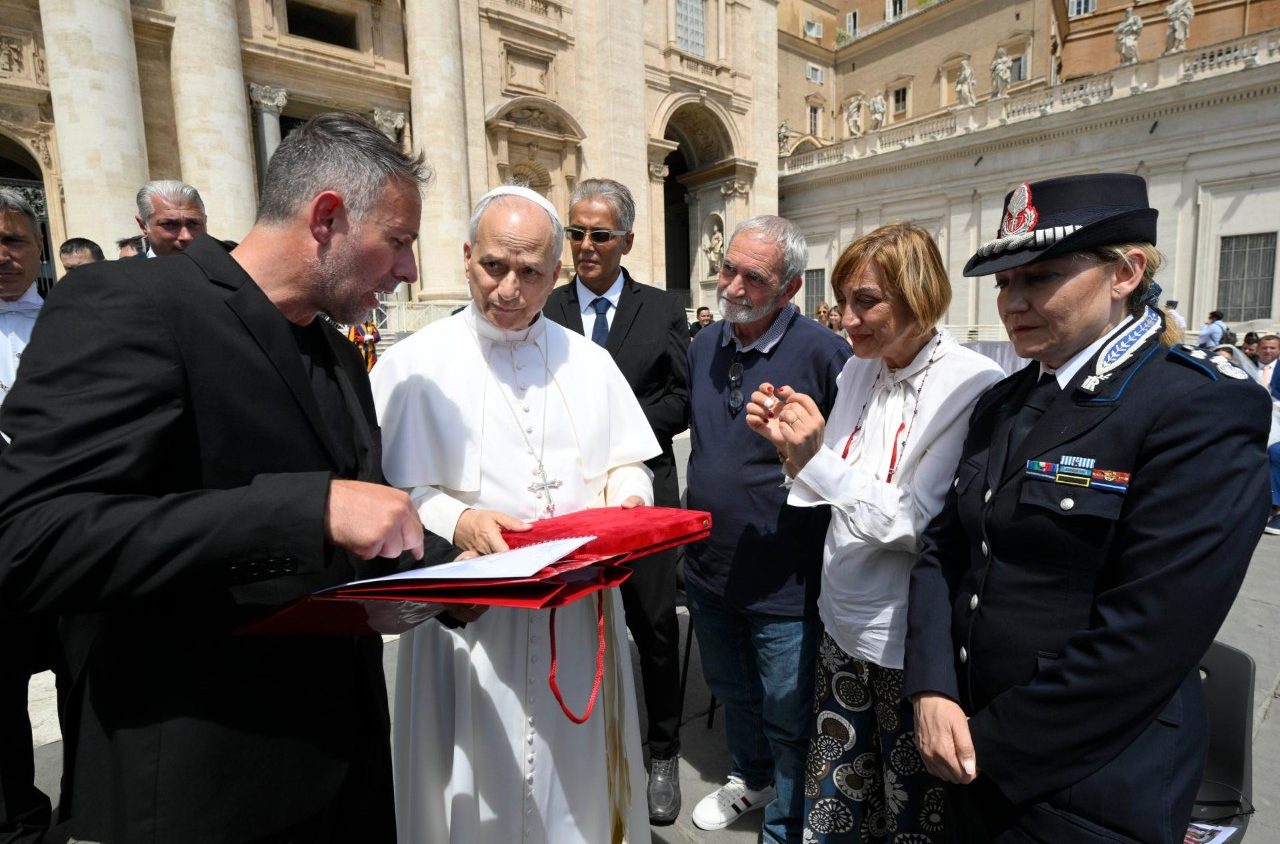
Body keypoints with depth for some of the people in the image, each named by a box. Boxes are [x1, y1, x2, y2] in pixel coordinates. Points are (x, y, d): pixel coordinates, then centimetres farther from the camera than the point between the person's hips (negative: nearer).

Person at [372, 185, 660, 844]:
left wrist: (624, 504, -11)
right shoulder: (413, 365, -4)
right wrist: (456, 521, -23)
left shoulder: (591, 362, 7)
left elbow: (629, 468, 9)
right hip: (468, 616, -2)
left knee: (582, 783, 18)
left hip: (582, 610, 3)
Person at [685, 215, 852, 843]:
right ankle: (750, 778, 55)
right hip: (708, 572, 6)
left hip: (784, 584, -6)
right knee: (734, 694, 28)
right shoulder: (703, 347, 2)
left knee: (787, 721, 14)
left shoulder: (823, 353, -19)